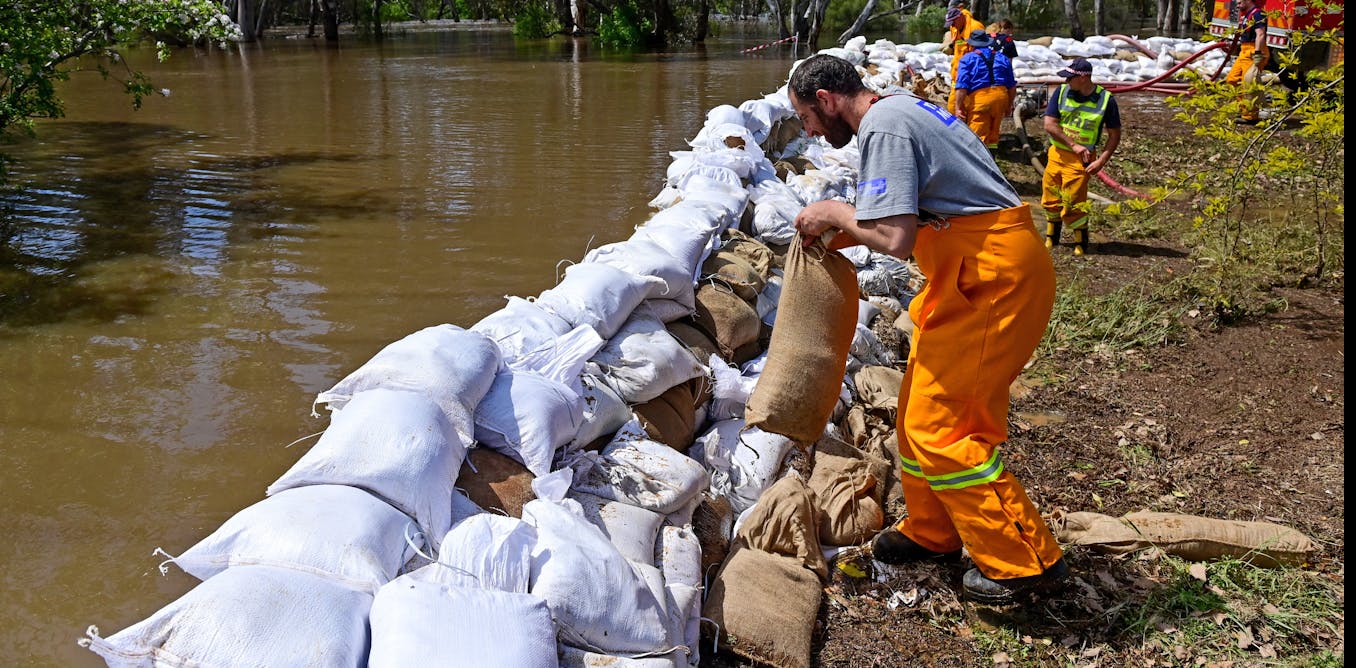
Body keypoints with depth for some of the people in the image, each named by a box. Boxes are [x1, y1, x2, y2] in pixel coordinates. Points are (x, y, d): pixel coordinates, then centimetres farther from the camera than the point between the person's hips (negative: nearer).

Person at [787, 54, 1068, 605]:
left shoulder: (883, 128, -17)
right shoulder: (900, 110, 15)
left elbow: (896, 239, -25)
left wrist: (836, 213, -9)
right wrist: (844, 234, 11)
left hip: (993, 279, -10)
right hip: (977, 272, 10)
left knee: (937, 424, -6)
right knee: (921, 408, 17)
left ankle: (1025, 561, 5)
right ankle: (932, 533, 33)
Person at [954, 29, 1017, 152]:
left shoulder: (967, 59, 6)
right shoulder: (1002, 58, 21)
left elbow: (961, 86, -6)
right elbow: (1012, 86, 21)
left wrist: (958, 107, -5)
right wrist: (1009, 106, 29)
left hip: (979, 97, -5)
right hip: (1001, 97, 5)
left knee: (978, 136, -7)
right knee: (993, 134, 18)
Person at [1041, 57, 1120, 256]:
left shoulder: (1106, 100, -7)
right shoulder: (1061, 92, -2)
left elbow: (1114, 135, -1)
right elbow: (1049, 124, -6)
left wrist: (1101, 161, -13)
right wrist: (1073, 145, -13)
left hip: (1081, 159, -3)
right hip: (1056, 154, 4)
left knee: (1073, 204, -7)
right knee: (1051, 200, 11)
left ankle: (1081, 243, 11)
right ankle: (1051, 238, 32)